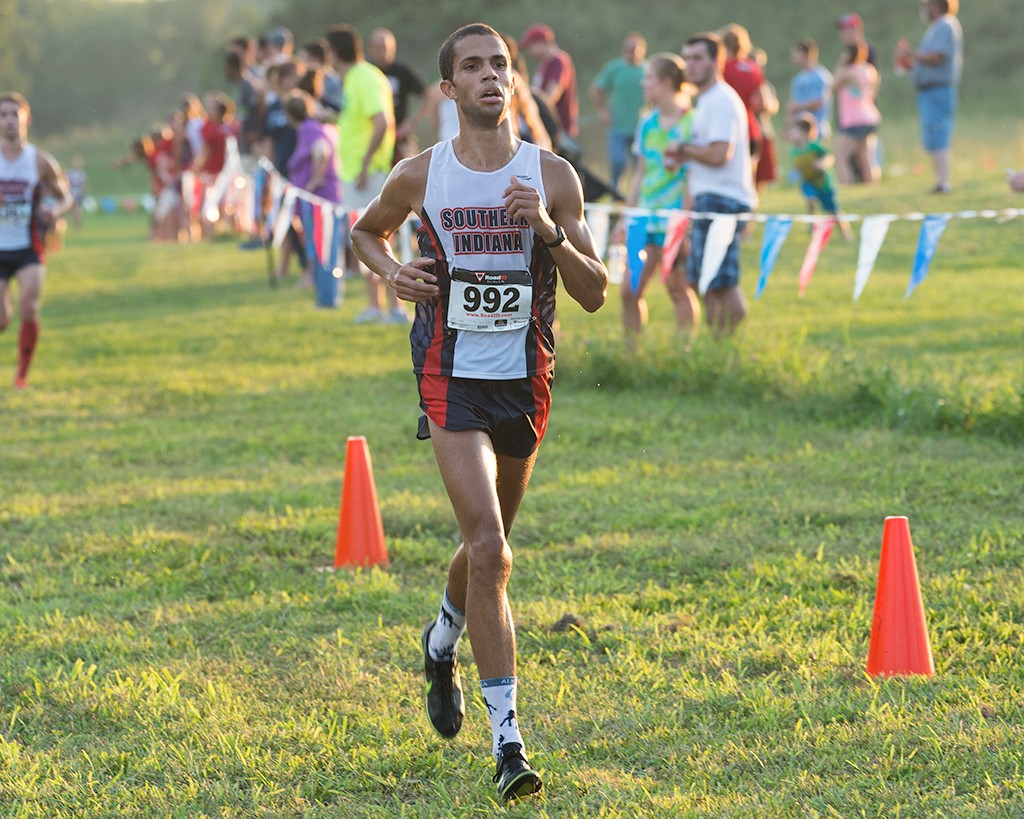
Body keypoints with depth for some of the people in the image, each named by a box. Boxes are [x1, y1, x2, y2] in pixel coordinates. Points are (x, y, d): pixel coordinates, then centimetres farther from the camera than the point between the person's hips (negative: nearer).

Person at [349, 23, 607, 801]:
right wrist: (390, 270, -3)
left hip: (525, 378, 3)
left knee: (488, 545, 18)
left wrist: (549, 231, -19)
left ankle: (443, 642, 52)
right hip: (452, 377, -3)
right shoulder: (419, 176, -3)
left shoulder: (553, 176, -2)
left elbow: (594, 294, -2)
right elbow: (366, 229, 18)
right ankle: (506, 734, -16)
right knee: (489, 548, -17)